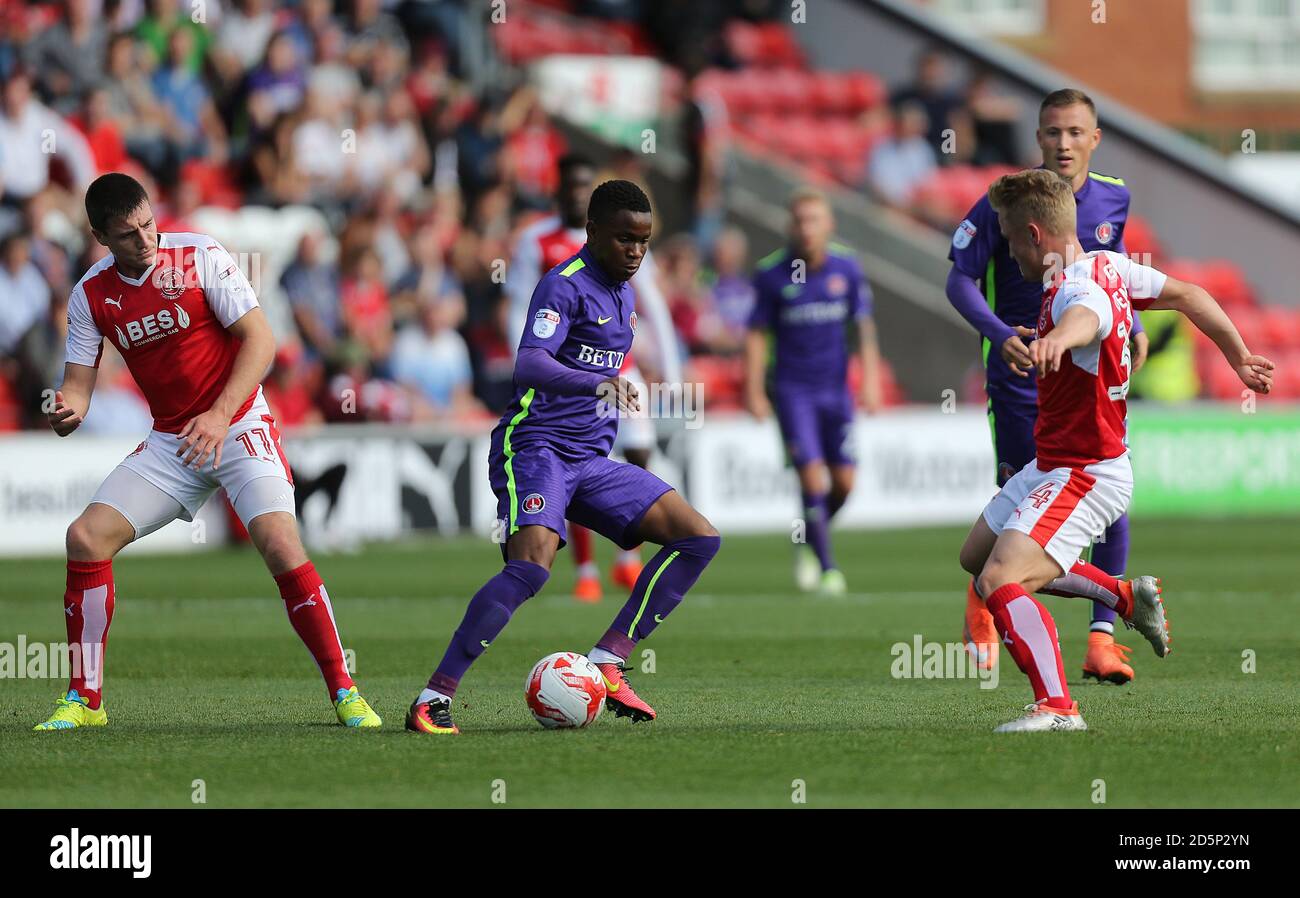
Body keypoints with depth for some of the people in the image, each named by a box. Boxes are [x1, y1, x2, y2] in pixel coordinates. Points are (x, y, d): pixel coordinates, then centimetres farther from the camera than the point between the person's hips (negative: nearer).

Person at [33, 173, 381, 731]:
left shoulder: (200, 256, -12)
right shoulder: (90, 295, -1)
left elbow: (259, 339, -13)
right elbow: (78, 382, 1)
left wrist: (220, 416, -24)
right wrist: (67, 412, -24)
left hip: (238, 428, -4)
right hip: (170, 443, 4)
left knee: (280, 544, -24)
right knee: (85, 538, -10)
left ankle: (344, 693, -13)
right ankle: (84, 700, 2)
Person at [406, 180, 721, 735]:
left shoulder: (623, 293, 16)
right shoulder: (564, 286, -11)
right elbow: (529, 365, -28)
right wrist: (600, 383, -42)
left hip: (591, 460, 9)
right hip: (535, 448, -8)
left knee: (700, 538, -2)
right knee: (531, 567, -31)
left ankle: (606, 663, -4)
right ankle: (433, 698, -25)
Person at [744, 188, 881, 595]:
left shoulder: (846, 267, -3)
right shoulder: (771, 273, -9)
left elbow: (864, 326, 4)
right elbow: (757, 334, -2)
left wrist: (870, 381, -4)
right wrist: (753, 392, -5)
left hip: (835, 386, 3)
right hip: (792, 389, -3)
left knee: (843, 482, 2)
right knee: (812, 474, -14)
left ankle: (809, 542, 29)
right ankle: (826, 568, -4)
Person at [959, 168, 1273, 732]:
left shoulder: (1079, 291, -27)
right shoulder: (1108, 266, 3)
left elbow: (1086, 318, -53)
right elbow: (1190, 296, 14)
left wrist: (1056, 339, -77)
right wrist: (1241, 362, 23)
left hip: (1084, 477, -11)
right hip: (1049, 466, 11)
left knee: (999, 582, -24)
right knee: (977, 557, 26)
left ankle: (1057, 707, -27)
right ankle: (1128, 597, 34)